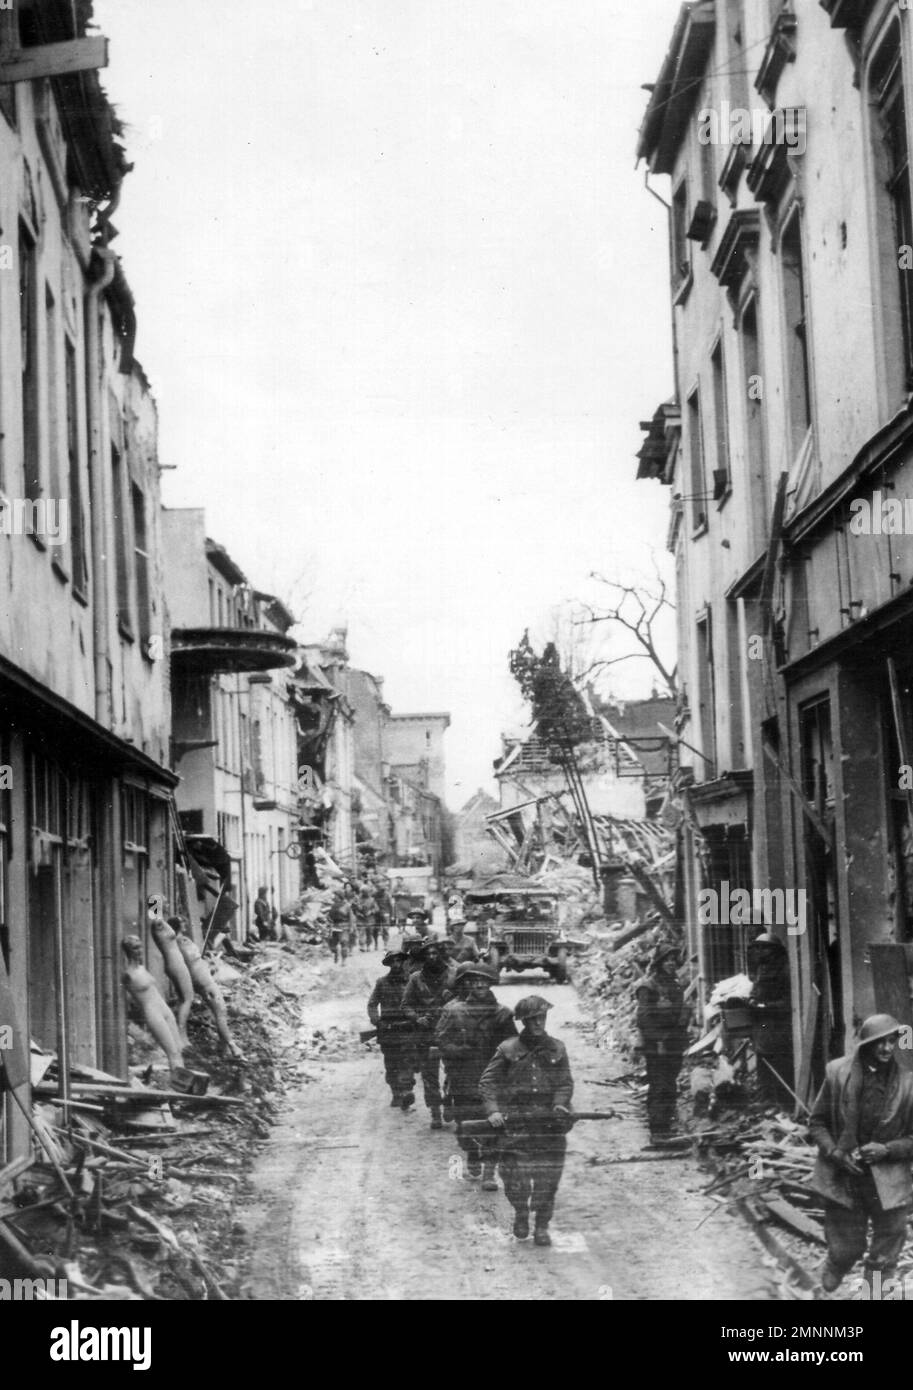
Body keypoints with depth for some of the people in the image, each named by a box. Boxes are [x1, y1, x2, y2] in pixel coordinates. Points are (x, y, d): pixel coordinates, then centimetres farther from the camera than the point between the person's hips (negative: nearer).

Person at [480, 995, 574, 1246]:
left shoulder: (556, 1049, 10)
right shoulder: (508, 1050, 3)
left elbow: (565, 1082, 6)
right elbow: (488, 1081, 1)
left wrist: (560, 1104, -13)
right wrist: (492, 1110, -13)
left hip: (549, 1121, 2)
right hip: (516, 1120, -1)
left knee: (548, 1176, 0)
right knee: (515, 1174, -7)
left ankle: (542, 1226, 13)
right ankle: (521, 1212, 21)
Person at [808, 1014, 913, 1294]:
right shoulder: (838, 1073, -6)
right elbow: (817, 1123, 4)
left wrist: (887, 1150, -15)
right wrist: (836, 1153, -12)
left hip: (888, 1185, 0)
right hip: (843, 1180, 0)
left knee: (883, 1261, 5)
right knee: (844, 1252, 9)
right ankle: (825, 1291, 40)